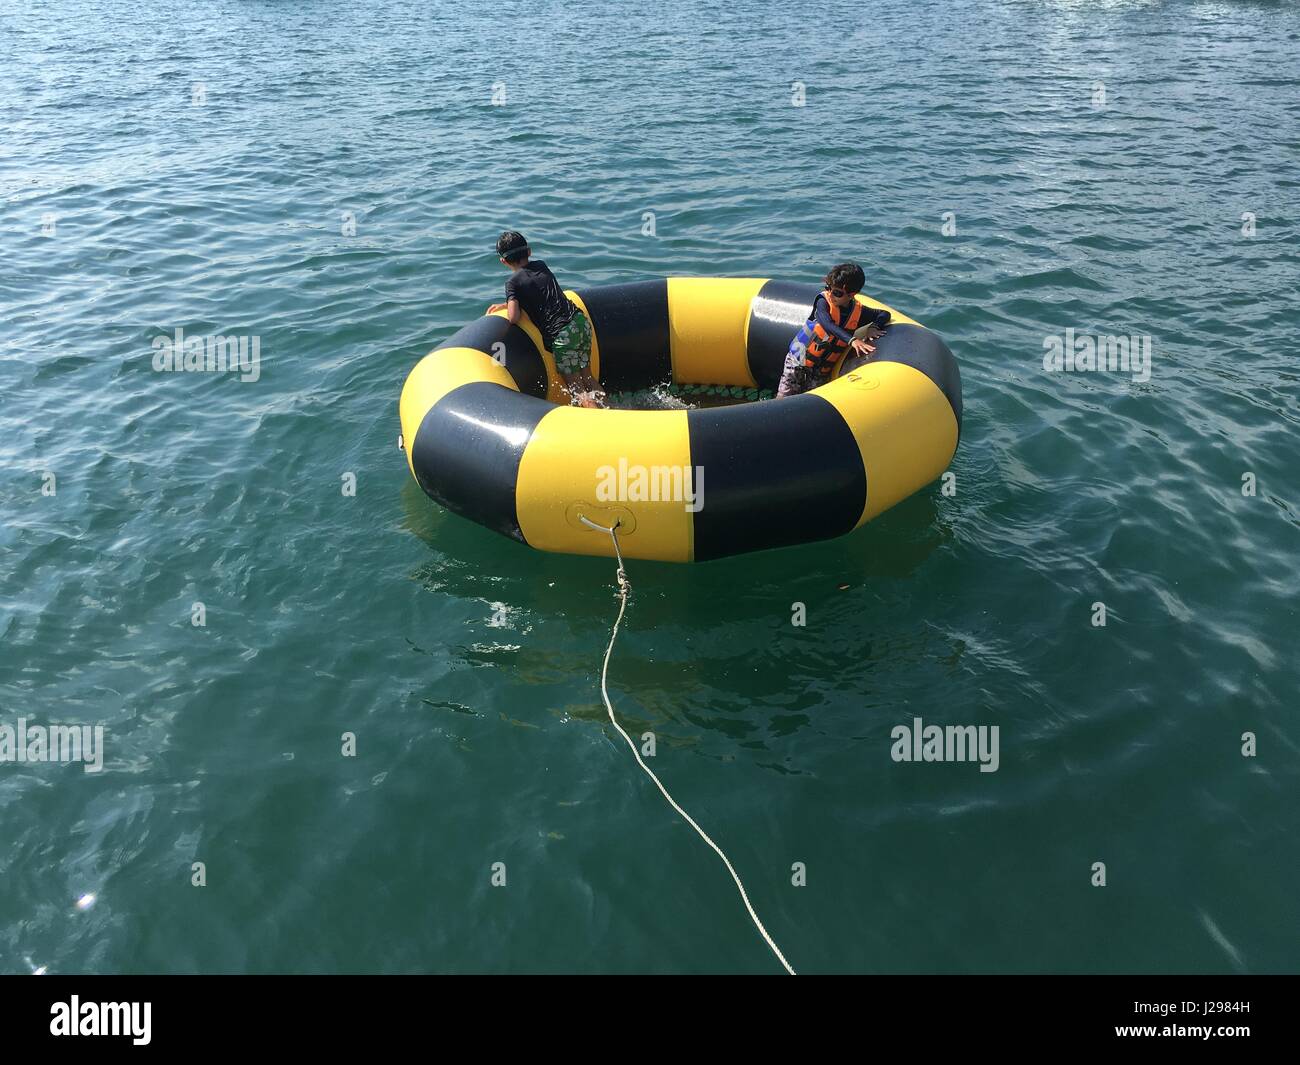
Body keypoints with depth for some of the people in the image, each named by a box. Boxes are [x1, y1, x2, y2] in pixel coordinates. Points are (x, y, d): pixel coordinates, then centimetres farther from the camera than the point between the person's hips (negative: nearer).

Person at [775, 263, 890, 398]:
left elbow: (885, 314, 6)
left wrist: (874, 327, -18)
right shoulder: (823, 301, -18)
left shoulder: (859, 312, -8)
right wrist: (852, 340, -52)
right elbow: (827, 324, -37)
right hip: (799, 358, -3)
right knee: (783, 400, -6)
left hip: (823, 370, 3)